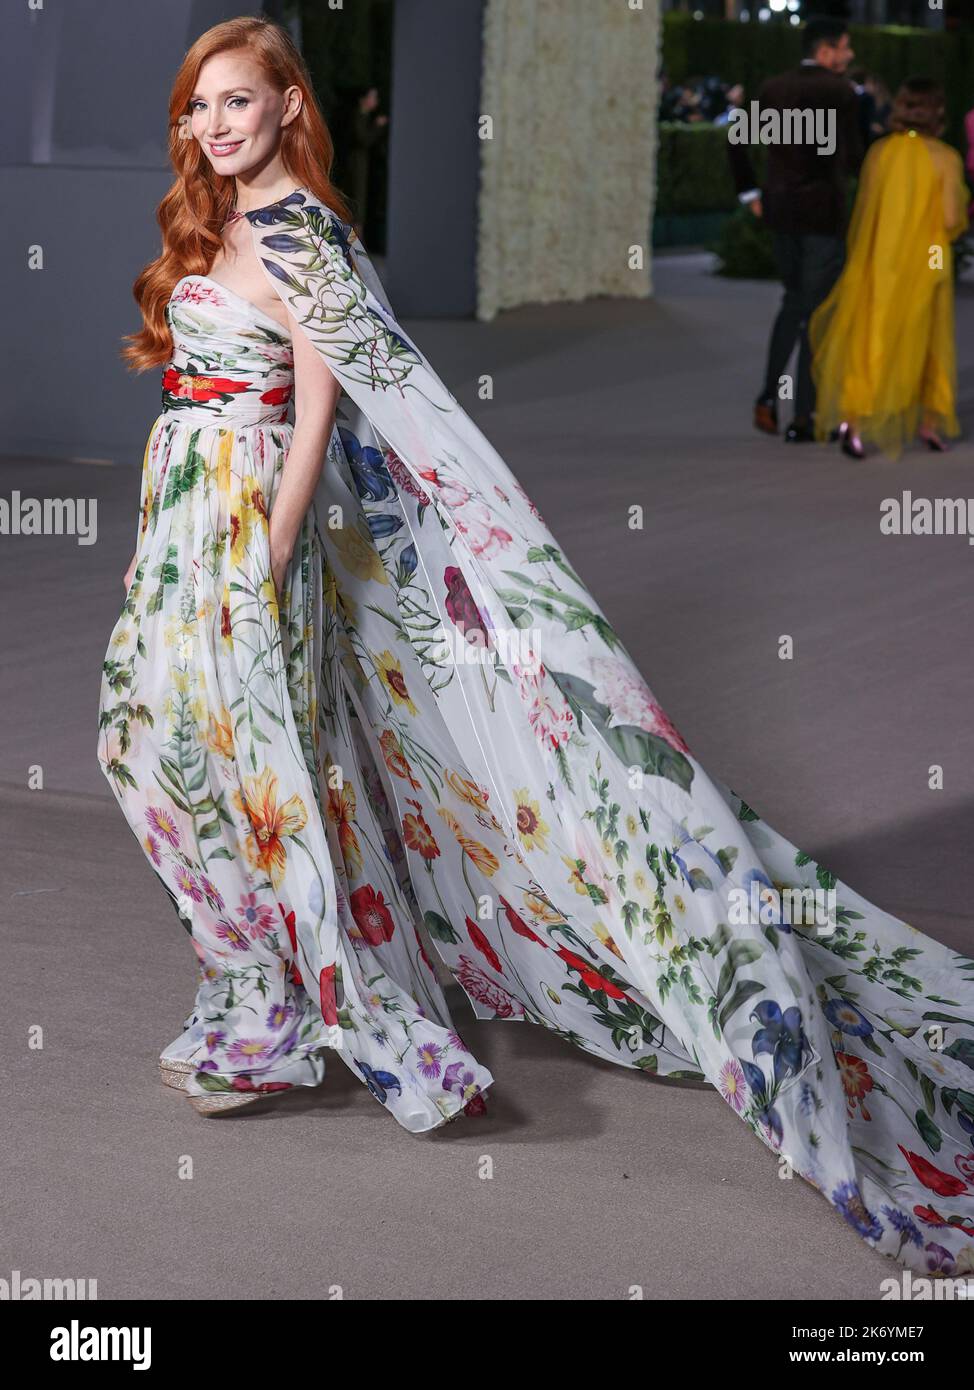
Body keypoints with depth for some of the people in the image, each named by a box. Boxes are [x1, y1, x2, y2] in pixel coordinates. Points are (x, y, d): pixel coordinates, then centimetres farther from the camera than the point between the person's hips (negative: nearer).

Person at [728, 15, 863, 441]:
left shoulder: (773, 89, 8)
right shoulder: (841, 92, -10)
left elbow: (736, 141, 7)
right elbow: (852, 159, -8)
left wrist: (750, 193, 13)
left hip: (779, 207, 6)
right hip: (823, 209, -6)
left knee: (794, 301, 22)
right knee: (817, 311, 2)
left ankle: (768, 397, 10)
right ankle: (802, 418, 3)